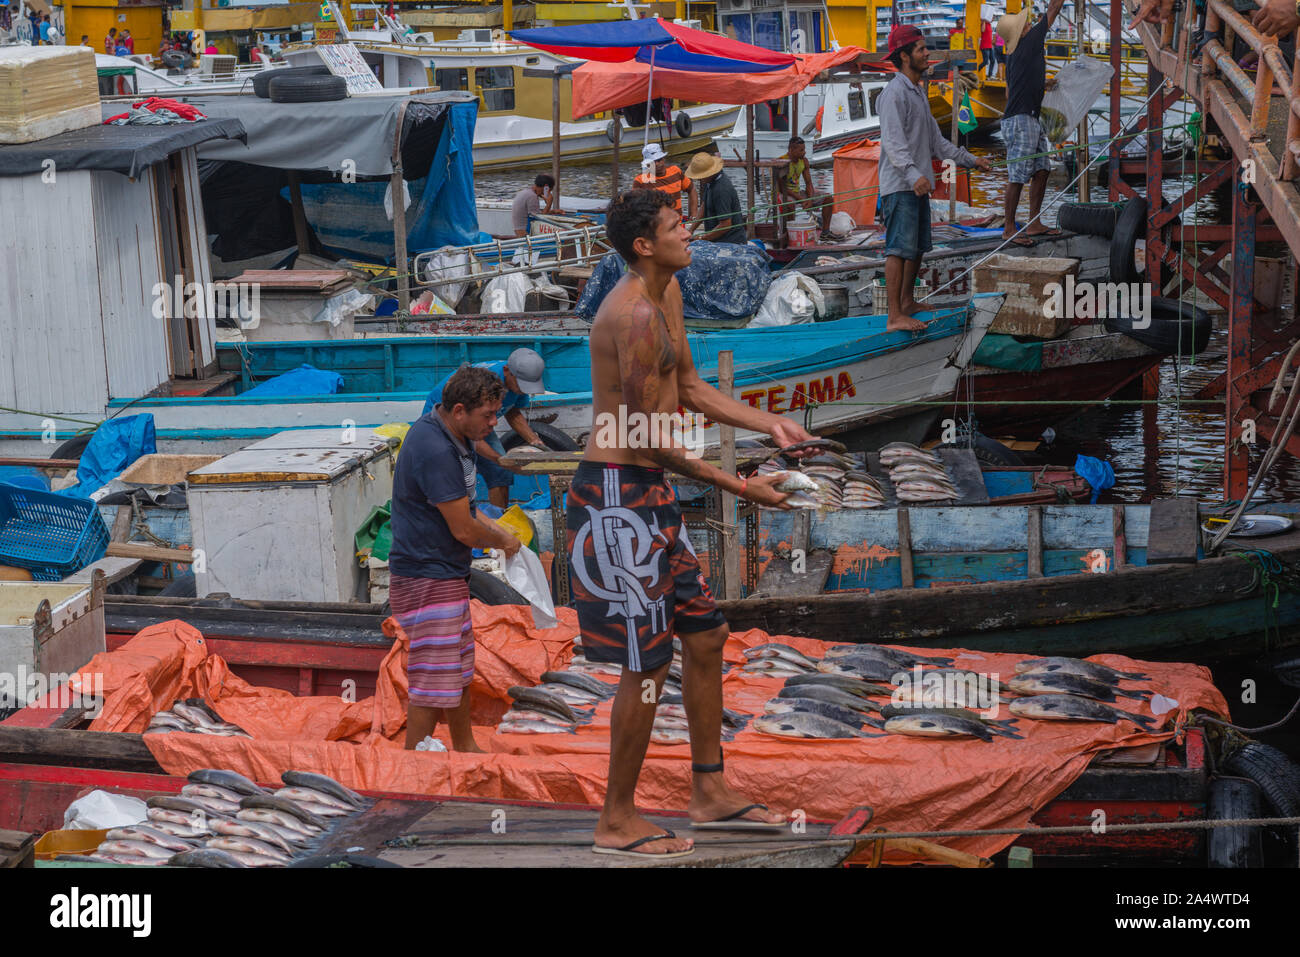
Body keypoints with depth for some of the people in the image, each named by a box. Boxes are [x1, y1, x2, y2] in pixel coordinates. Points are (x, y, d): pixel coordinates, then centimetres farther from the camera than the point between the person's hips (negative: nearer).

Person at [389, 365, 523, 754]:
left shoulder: (452, 436, 8)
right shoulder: (435, 451, -25)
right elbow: (463, 530, -21)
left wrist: (494, 529, 9)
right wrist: (503, 541, -4)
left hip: (448, 575, 11)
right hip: (427, 579, -11)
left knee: (459, 667, 21)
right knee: (434, 679, -7)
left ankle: (465, 748, 34)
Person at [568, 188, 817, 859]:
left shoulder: (667, 294, 11)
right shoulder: (635, 314, -21)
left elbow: (690, 389, 22)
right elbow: (649, 437, -20)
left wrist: (770, 425, 12)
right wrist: (738, 487, -14)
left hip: (648, 495, 11)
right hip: (620, 494, -10)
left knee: (704, 635, 16)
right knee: (647, 664, -4)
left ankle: (710, 792, 27)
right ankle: (617, 822, 7)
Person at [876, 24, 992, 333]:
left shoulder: (918, 93, 20)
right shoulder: (894, 94, -12)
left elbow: (935, 140, 28)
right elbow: (894, 142, -24)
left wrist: (970, 160, 27)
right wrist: (914, 174, -38)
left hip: (918, 185, 10)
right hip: (899, 186, -10)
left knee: (918, 247, 15)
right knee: (900, 248, -14)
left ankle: (907, 303, 27)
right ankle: (895, 316, -17)